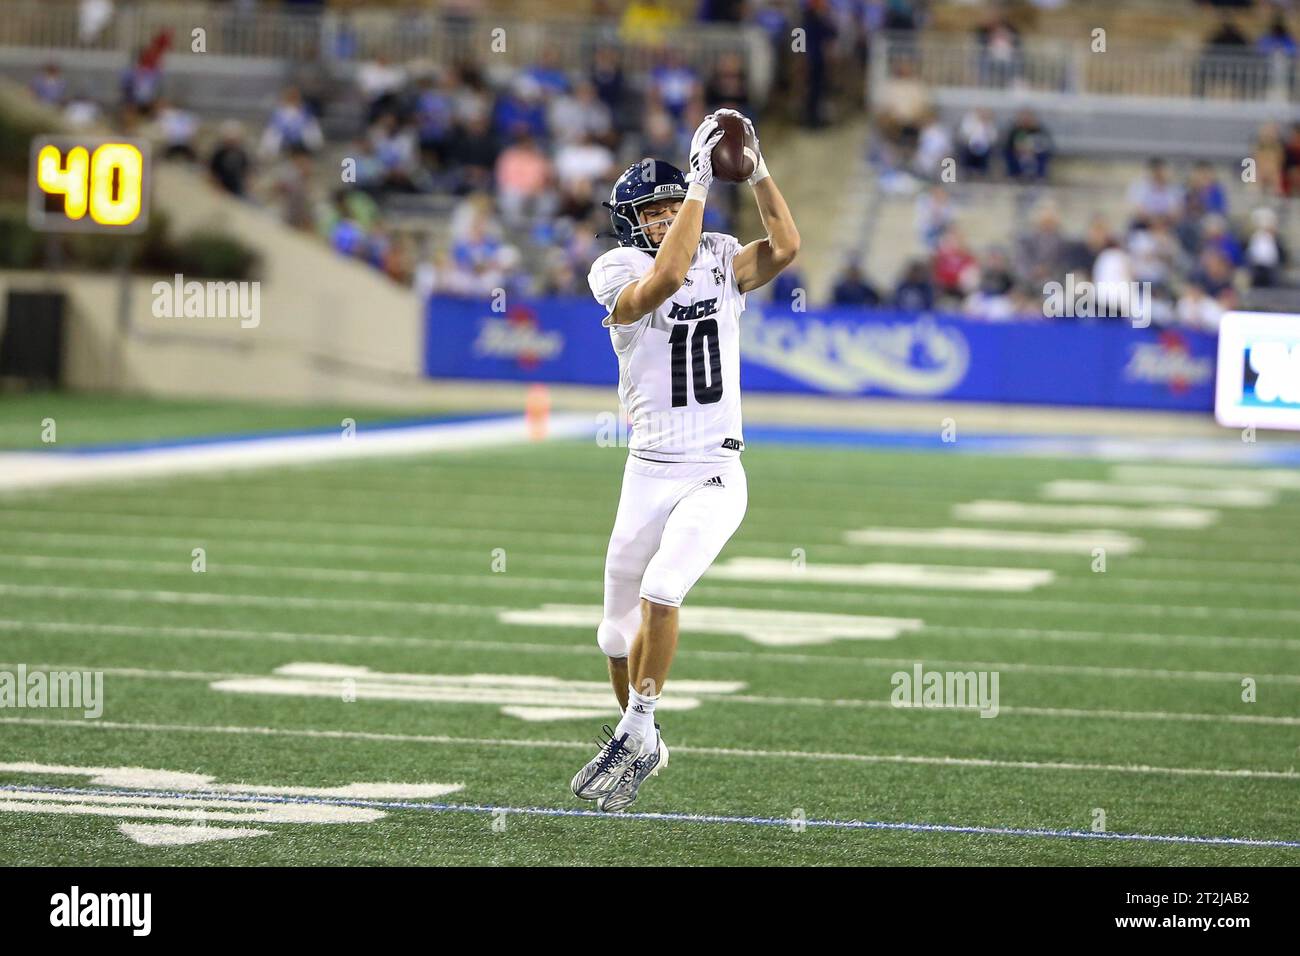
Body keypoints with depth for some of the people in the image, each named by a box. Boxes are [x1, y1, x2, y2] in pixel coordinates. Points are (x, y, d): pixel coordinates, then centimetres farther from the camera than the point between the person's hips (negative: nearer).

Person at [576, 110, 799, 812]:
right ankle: (642, 743, 34)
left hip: (715, 475, -1)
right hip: (649, 474, 1)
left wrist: (754, 169, -19)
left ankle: (634, 735, -13)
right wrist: (700, 182, -26)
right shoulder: (620, 277, -5)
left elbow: (785, 245, -12)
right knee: (619, 630, 11)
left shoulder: (719, 264, 5)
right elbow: (669, 275, -26)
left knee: (660, 590, -24)